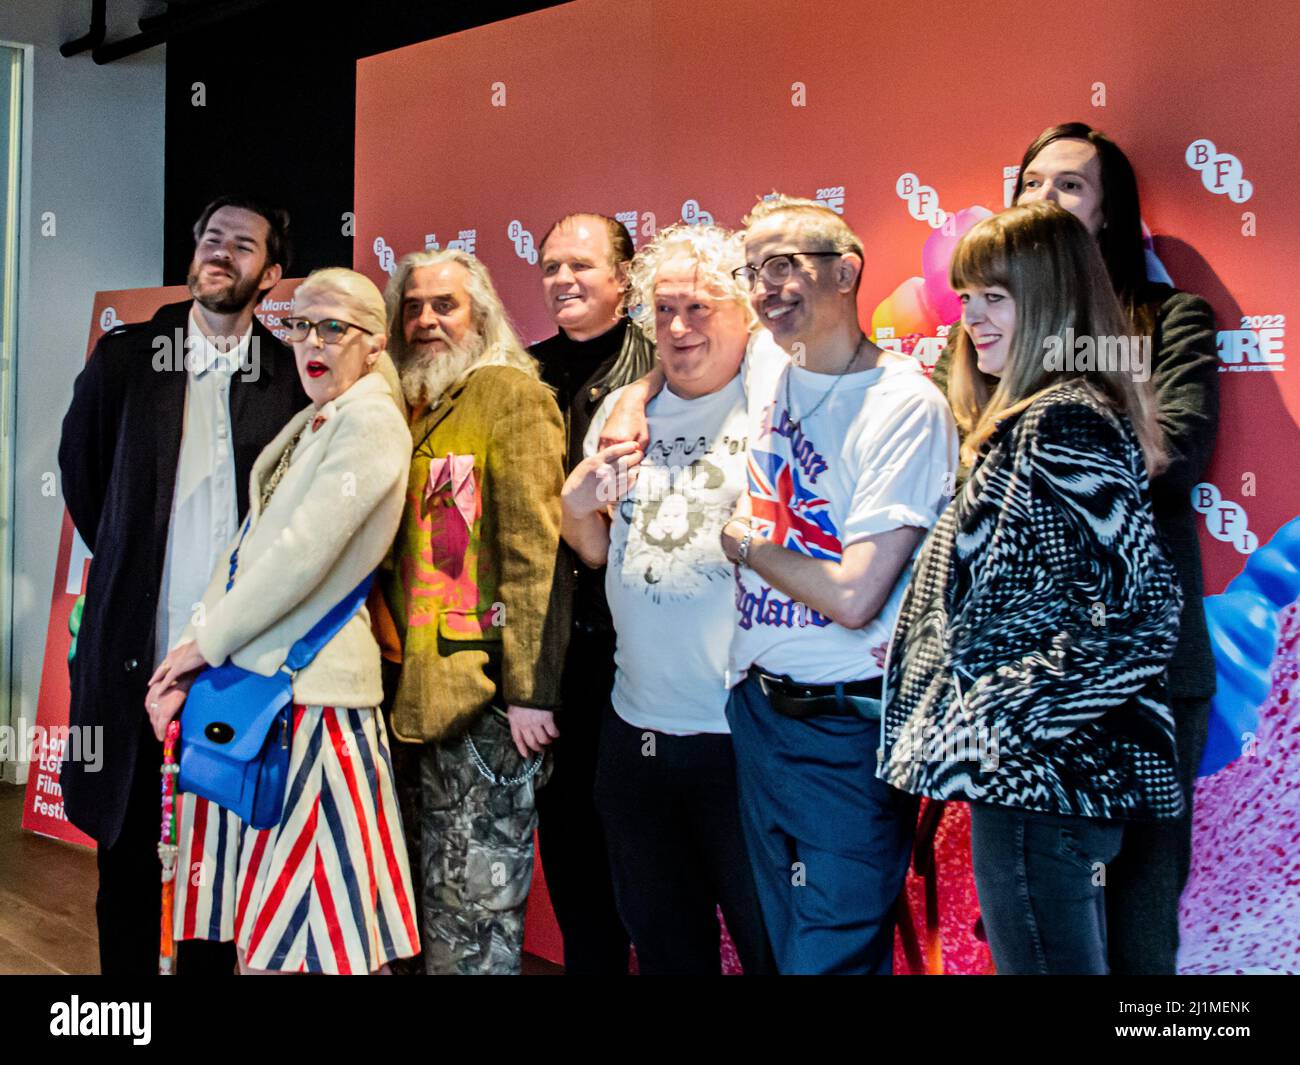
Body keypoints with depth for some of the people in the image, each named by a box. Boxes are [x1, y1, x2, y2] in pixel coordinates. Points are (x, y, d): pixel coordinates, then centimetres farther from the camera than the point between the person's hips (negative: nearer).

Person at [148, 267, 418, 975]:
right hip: (247, 678, 8)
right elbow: (249, 547, 14)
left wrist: (207, 642, -7)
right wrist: (191, 657, 4)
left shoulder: (371, 420, -9)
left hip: (309, 686, -8)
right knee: (255, 922, 12)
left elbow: (302, 552, -16)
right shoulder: (307, 425, 17)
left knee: (304, 931, -2)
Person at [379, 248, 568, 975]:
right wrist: (395, 668, 10)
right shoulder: (406, 406, 15)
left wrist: (530, 689, -17)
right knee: (434, 892, 15)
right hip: (417, 691, 7)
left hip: (488, 695, -7)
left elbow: (535, 550, -13)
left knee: (477, 897, -1)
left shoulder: (511, 394, -5)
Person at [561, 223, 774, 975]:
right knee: (661, 942, 20)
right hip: (637, 728, 6)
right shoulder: (623, 409, 10)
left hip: (744, 736, -5)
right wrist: (577, 505, -1)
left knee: (771, 944, 8)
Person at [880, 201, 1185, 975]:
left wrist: (1011, 724, -19)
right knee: (1069, 956, 18)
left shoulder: (1062, 425, -15)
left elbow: (1140, 607, -23)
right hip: (1067, 770, 10)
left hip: (1036, 769, -10)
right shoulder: (1040, 419, 16)